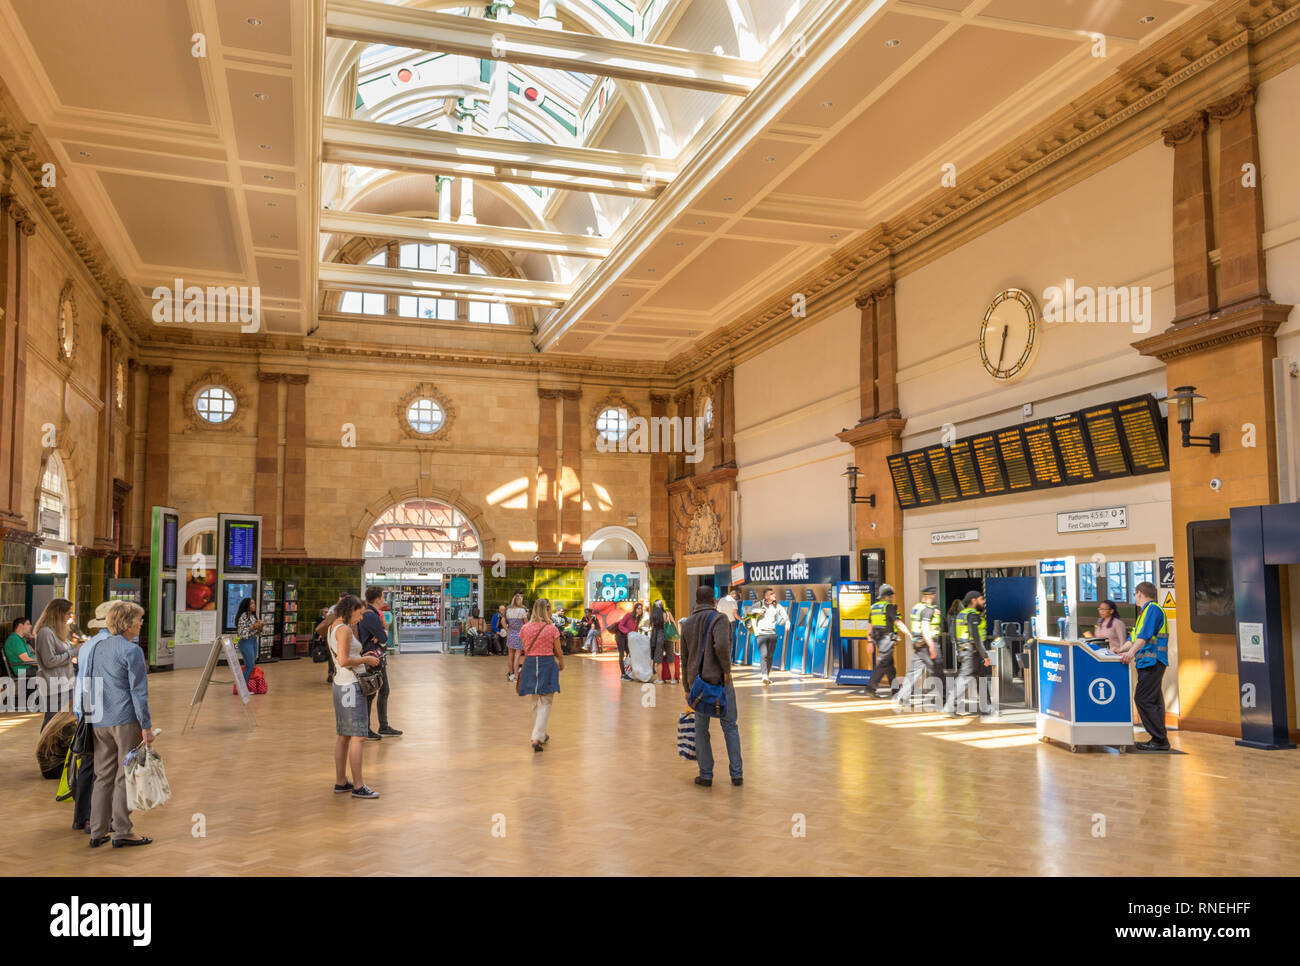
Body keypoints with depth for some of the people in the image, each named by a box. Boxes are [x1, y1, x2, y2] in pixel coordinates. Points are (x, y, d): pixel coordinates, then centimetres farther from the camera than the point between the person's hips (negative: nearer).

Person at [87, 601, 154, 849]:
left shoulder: (98, 647, 10)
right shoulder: (132, 650, -12)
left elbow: (87, 682, 16)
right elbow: (138, 691, -13)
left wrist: (89, 713, 24)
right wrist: (146, 726, -10)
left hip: (100, 722, 7)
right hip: (126, 720, -7)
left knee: (103, 776, 14)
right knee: (125, 777, 2)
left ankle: (98, 832, 18)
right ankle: (122, 831, 7)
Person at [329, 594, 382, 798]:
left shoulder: (333, 627, 13)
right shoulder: (344, 630, -16)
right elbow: (344, 661, -24)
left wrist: (363, 657, 14)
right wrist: (365, 660, -12)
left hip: (341, 684, 10)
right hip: (350, 685, -10)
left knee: (343, 736, 15)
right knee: (358, 736, -7)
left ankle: (340, 782, 22)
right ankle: (358, 787, -5)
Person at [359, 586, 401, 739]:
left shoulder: (375, 613, 13)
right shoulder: (369, 616, -20)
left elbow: (385, 631, 9)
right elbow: (384, 638, -20)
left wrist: (382, 634, -13)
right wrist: (384, 633, 2)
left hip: (380, 658, 10)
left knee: (384, 691, 15)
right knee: (370, 694, -1)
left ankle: (384, 727, 24)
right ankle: (365, 729, 9)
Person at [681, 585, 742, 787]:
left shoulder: (687, 624, 11)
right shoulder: (718, 619, -7)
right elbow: (722, 645, -27)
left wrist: (687, 688, 22)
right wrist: (727, 669, -13)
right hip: (719, 680, -4)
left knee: (701, 728, 12)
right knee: (730, 726, 7)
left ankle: (706, 774, 13)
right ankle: (736, 774, 9)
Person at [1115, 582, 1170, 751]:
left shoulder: (1153, 609, -9)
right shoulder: (1144, 612, 22)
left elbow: (1145, 635, -22)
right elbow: (1135, 636, 26)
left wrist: (1132, 652, -31)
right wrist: (1120, 652, 21)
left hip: (1152, 661, -10)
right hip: (1147, 663, 10)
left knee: (1143, 699, -12)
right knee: (1153, 701, 10)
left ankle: (1160, 740, -10)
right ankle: (1159, 739, 13)